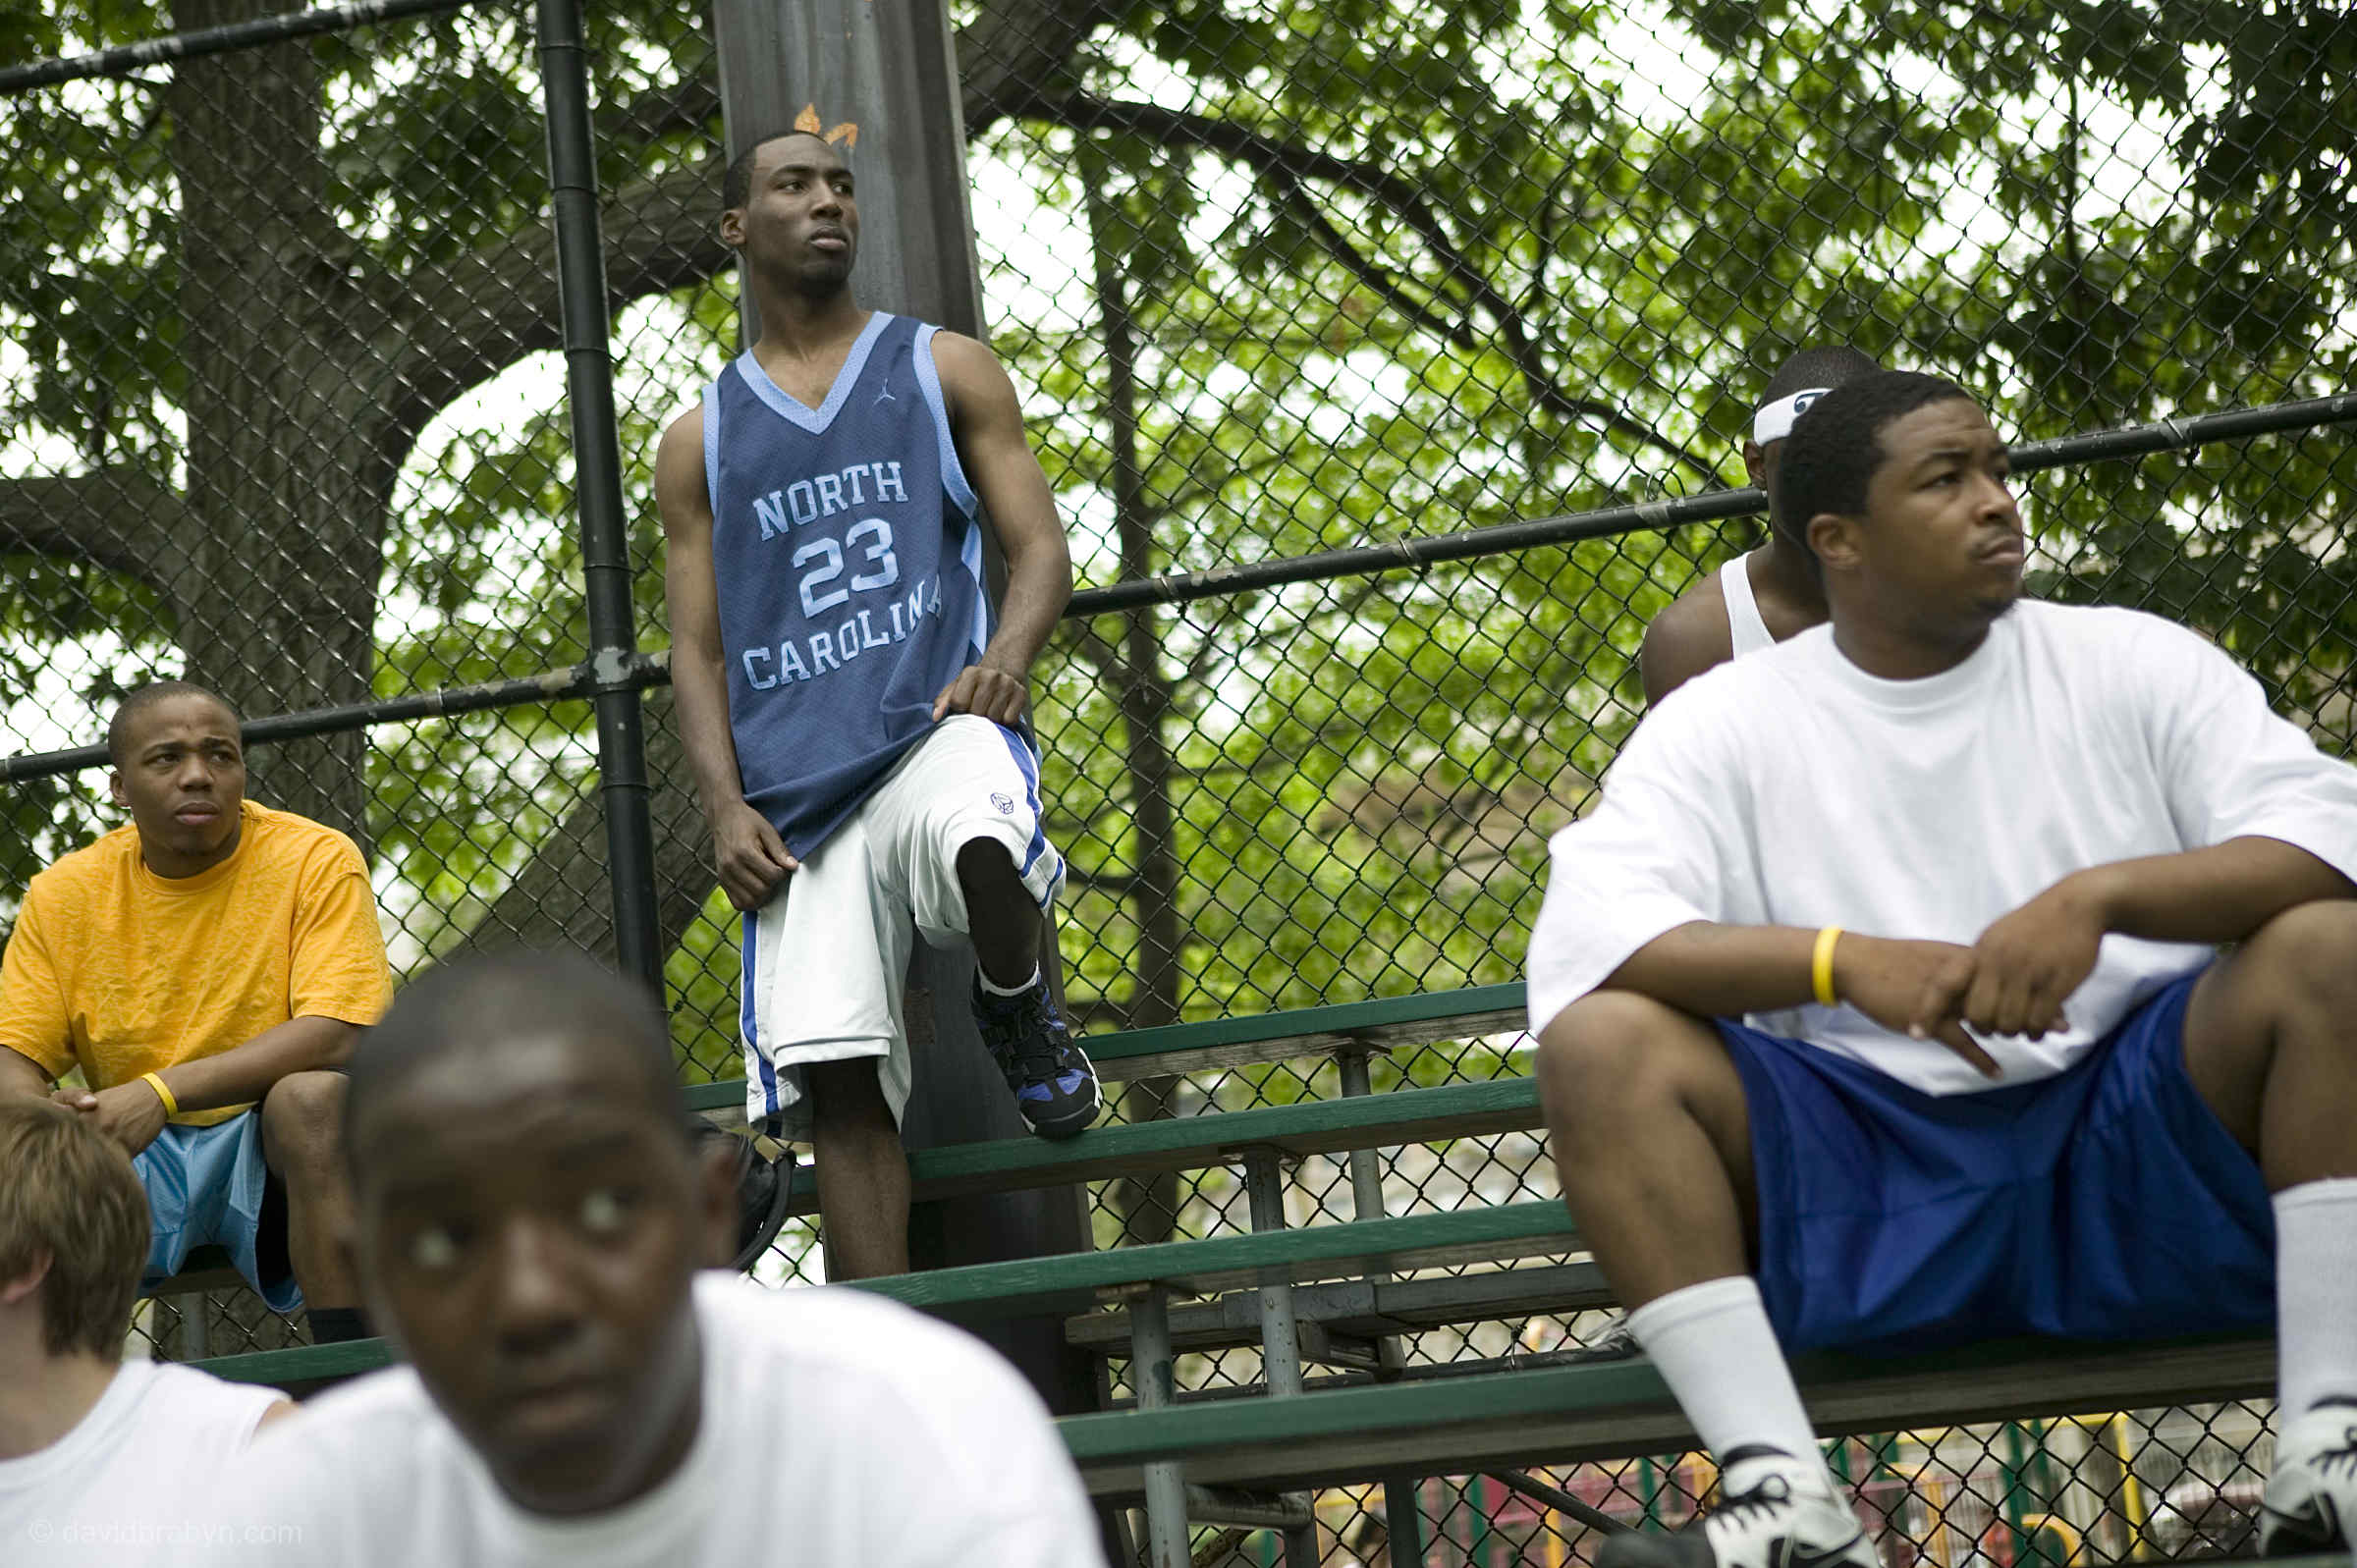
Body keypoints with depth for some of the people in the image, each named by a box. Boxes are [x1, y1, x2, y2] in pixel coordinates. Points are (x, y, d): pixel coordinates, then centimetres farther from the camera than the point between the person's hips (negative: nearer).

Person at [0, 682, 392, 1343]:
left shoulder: (315, 861, -6)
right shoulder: (65, 893, 5)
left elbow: (337, 1035, -17)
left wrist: (164, 1091, -26)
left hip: (272, 1141, -2)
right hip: (129, 1158, 3)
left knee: (312, 1096, -35)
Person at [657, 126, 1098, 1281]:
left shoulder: (942, 371, 16)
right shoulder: (700, 443, 20)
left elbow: (1040, 550, 9)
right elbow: (698, 653, 16)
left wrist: (1006, 657, -14)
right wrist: (725, 809, -2)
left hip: (936, 724, -2)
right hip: (792, 787, 2)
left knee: (980, 839, -38)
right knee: (837, 1083, -11)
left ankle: (1019, 1017, -5)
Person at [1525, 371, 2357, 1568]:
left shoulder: (2131, 663, 7)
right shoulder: (1723, 724, 5)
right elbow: (1581, 941, -12)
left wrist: (2101, 896, -25)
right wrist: (1844, 959, -27)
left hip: (2138, 1153, 0)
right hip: (1859, 1178, 0)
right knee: (1596, 1044, -21)